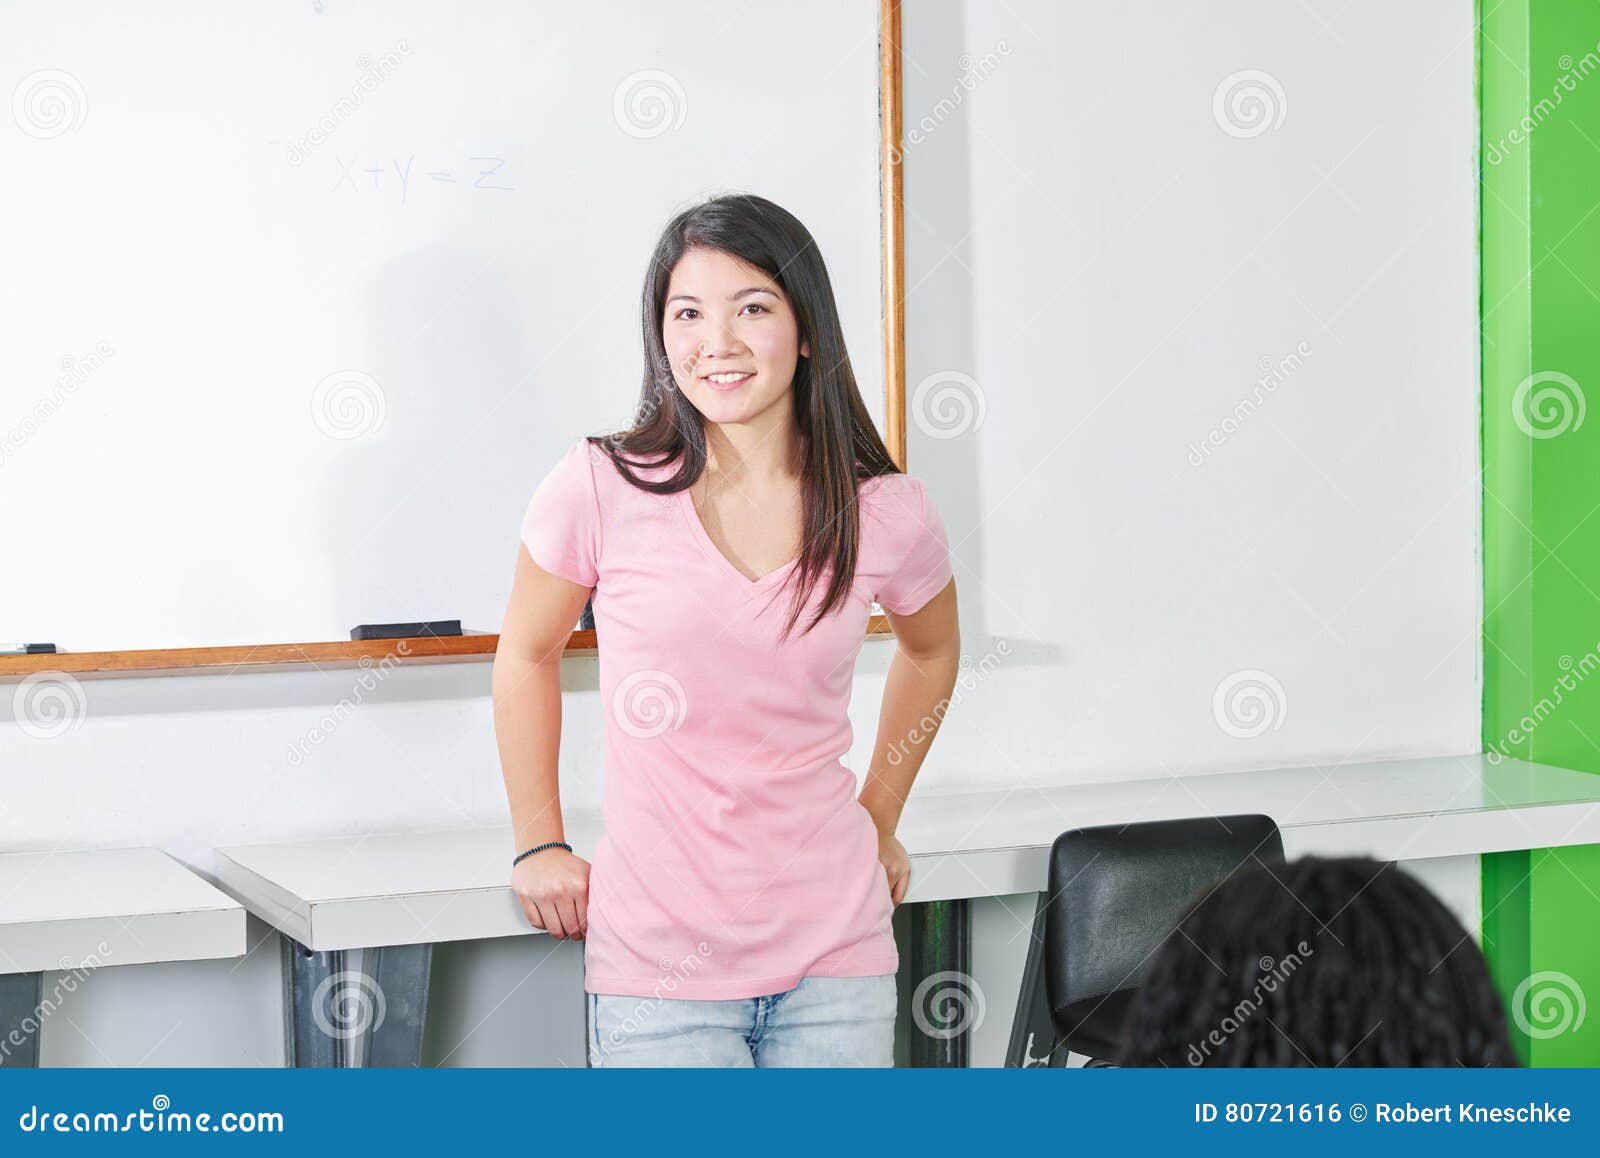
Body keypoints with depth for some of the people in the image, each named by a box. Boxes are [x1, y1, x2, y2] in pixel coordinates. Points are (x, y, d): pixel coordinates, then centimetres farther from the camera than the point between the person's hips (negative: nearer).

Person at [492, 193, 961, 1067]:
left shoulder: (888, 514, 0)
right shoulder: (601, 490, -6)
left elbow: (931, 648, 22)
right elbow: (527, 653, 11)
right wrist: (538, 845, 9)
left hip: (834, 952, 2)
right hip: (658, 957, -2)